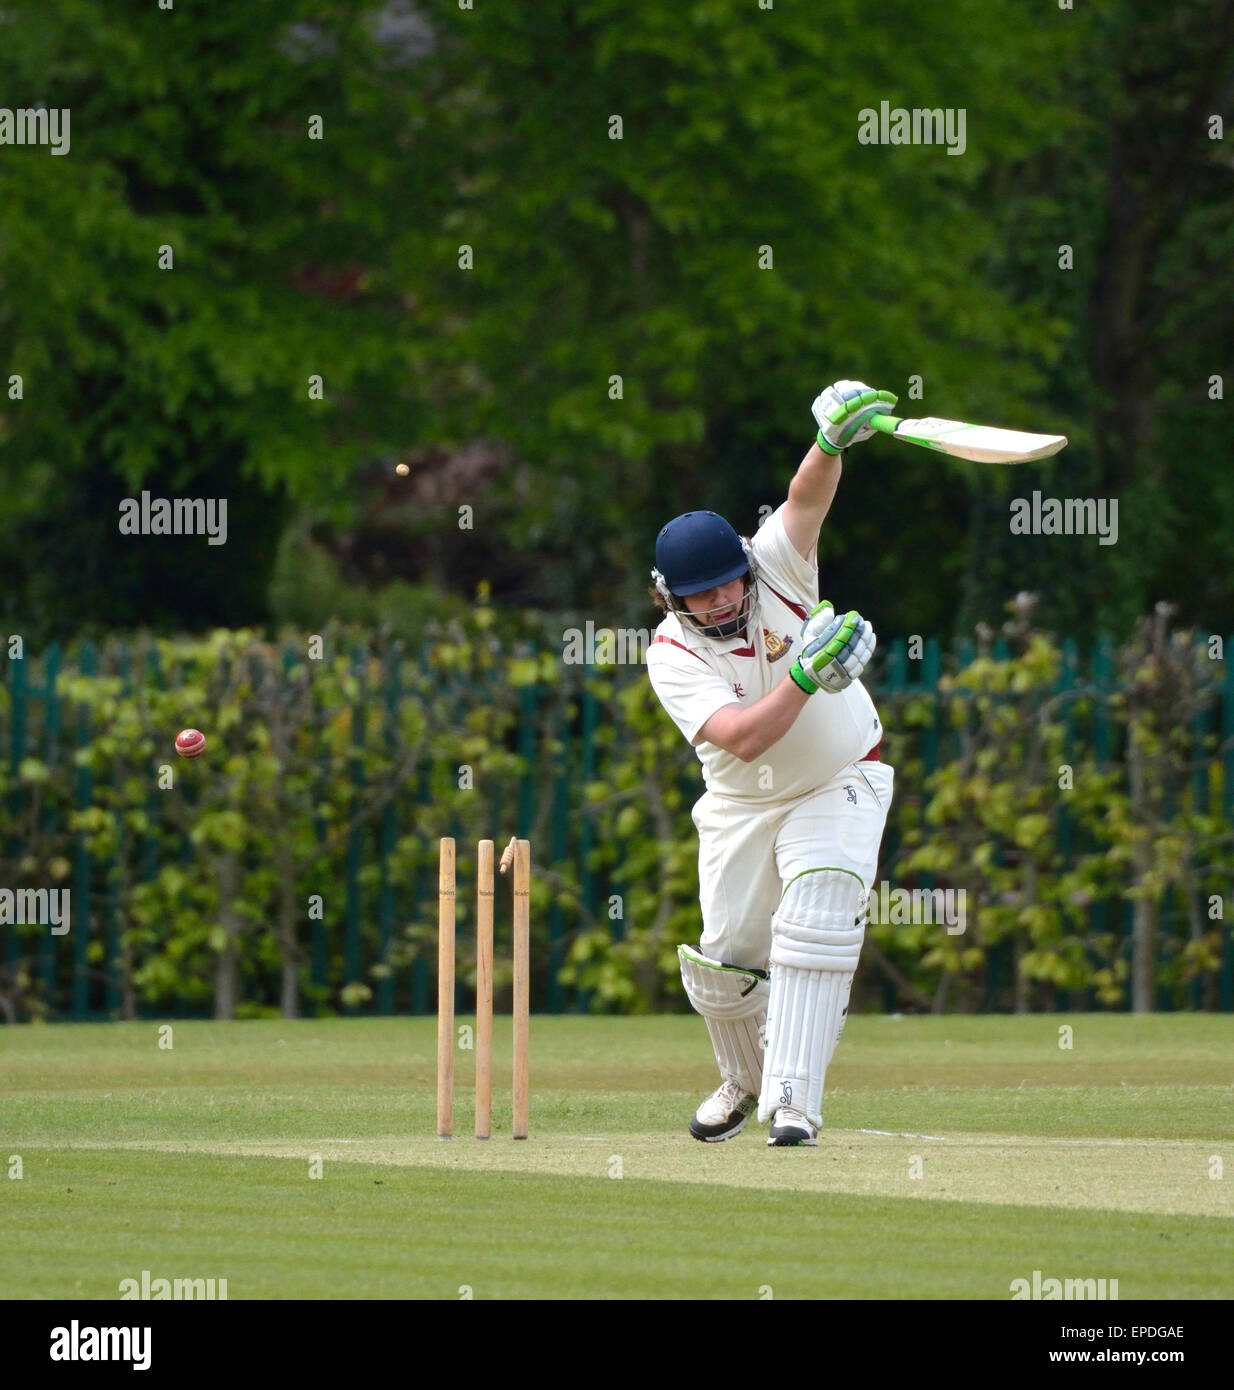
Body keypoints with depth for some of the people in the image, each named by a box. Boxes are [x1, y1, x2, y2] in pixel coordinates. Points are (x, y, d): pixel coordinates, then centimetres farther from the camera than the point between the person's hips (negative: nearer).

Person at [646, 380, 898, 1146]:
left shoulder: (777, 568, -14)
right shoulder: (671, 655, -18)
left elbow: (806, 499, -33)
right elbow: (743, 737, -32)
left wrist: (832, 443, -53)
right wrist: (807, 675, -43)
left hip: (841, 784, -1)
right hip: (743, 805, 1)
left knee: (815, 922, -22)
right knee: (724, 960, 3)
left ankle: (792, 1100, -26)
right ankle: (747, 1077, 34)